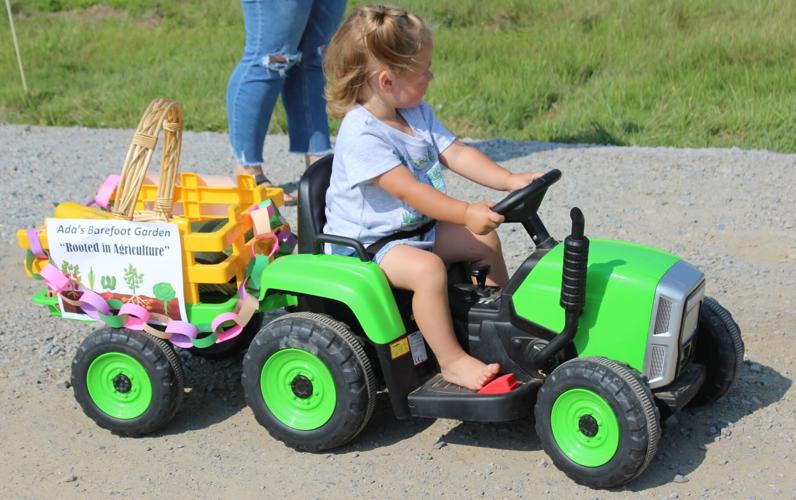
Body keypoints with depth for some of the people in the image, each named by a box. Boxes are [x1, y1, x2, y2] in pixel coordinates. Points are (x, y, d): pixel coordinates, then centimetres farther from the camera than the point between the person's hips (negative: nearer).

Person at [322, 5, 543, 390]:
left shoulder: (417, 114, 4)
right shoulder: (361, 135, -26)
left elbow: (457, 154, -2)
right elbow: (408, 189, -33)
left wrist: (511, 180, -15)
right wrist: (466, 213, -41)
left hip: (416, 228, 9)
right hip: (367, 242, -9)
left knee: (485, 238, 8)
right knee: (427, 268, -32)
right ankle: (452, 361, -19)